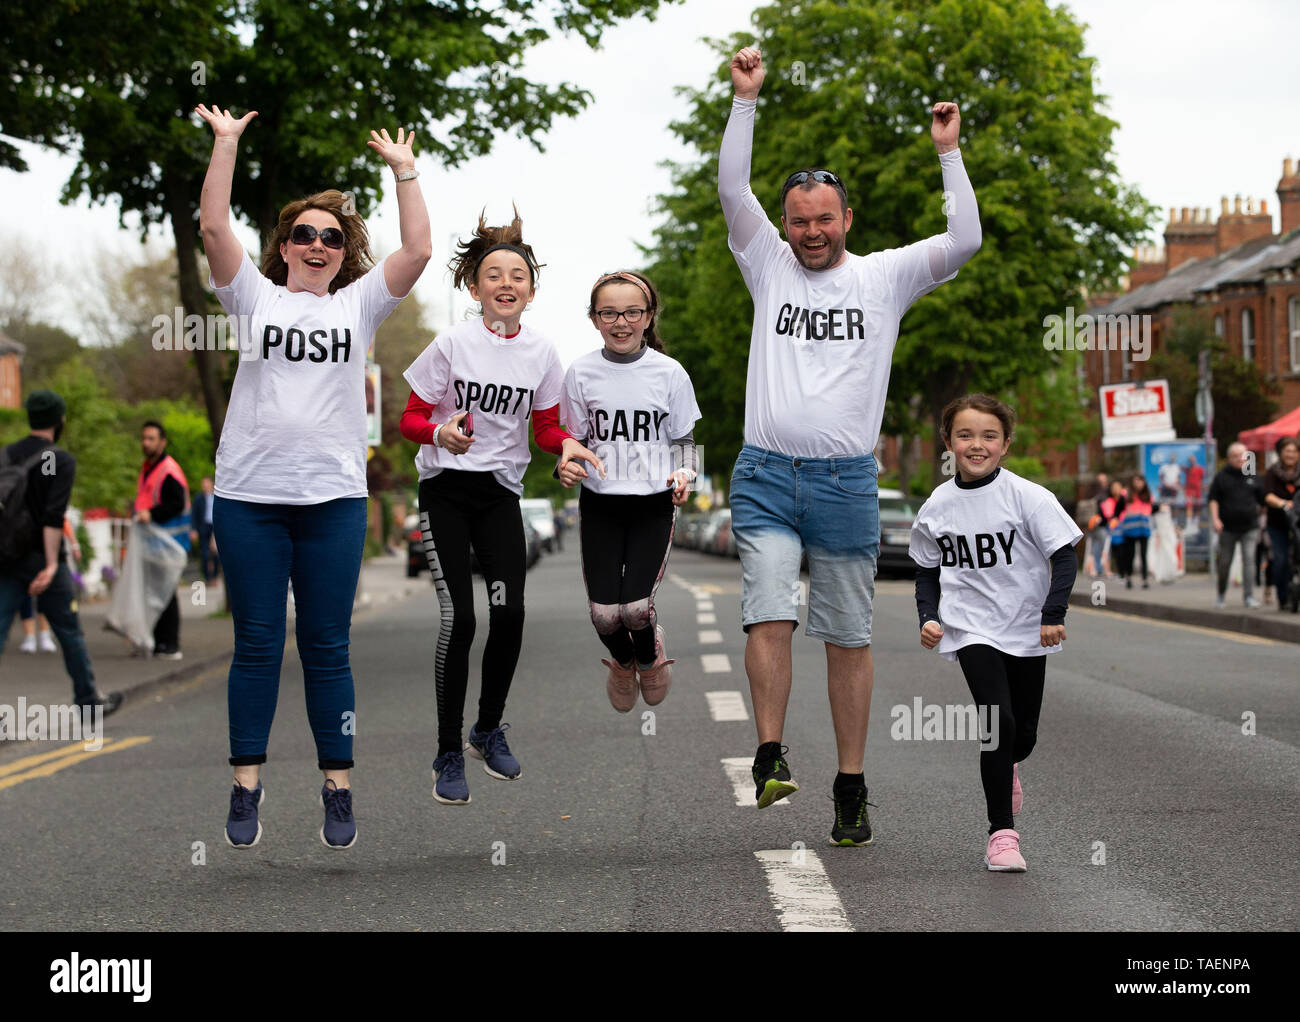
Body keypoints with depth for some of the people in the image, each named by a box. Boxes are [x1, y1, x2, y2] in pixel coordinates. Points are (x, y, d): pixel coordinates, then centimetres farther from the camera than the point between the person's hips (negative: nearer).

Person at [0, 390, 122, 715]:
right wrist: (51, 565, -20)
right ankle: (89, 701, 23)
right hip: (41, 559, -4)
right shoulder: (60, 461, -9)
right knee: (70, 632, 10)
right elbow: (54, 517, -18)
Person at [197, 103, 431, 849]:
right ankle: (247, 785, 11)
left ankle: (339, 788, 10)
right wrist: (226, 143, -3)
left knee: (327, 648, 4)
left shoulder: (359, 304, 12)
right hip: (250, 494, 0)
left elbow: (419, 249, 0)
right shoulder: (256, 297, 9)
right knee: (256, 645, 3)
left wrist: (404, 168, 1)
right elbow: (214, 228, -3)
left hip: (334, 499, 0)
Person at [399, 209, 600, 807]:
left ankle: (489, 729, 14)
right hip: (445, 489, -3)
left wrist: (567, 443, -12)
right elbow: (411, 420, -5)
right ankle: (449, 754, -1)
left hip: (500, 492, 3)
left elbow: (545, 428, 10)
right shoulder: (452, 343, -8)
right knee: (458, 617, -13)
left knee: (509, 612, -11)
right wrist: (442, 433, -26)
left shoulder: (540, 353, 2)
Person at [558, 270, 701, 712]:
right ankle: (622, 662, 27)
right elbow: (573, 439, 8)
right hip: (600, 504, 1)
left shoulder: (669, 373, -2)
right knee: (604, 612, -8)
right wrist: (566, 466, -13)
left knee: (636, 606, -15)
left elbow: (684, 440, 7)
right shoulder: (581, 373, -1)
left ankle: (650, 656, 21)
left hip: (654, 502, -1)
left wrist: (685, 472, -12)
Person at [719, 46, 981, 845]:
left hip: (847, 481, 0)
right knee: (769, 617, -14)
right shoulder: (770, 267, 9)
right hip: (767, 477, 0)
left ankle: (852, 788, 11)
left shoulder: (885, 277, 7)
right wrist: (746, 100, -6)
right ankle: (771, 759, -6)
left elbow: (965, 240, -4)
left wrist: (949, 152, -6)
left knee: (849, 637, 5)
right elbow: (732, 190, -1)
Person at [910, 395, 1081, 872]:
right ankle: (1002, 833, -7)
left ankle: (1005, 768, 48)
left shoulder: (1026, 496, -10)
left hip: (1026, 630, 0)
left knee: (1024, 735, 10)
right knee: (998, 723, -17)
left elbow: (1064, 555, -8)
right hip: (971, 629, 0)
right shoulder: (937, 506, 0)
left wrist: (1053, 613, -19)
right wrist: (928, 617, -3)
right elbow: (928, 571, 12)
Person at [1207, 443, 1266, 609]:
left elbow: (1262, 499, 15)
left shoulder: (1253, 475, 8)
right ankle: (1221, 594, 23)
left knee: (1248, 560, -10)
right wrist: (1215, 519, -11)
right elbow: (1213, 499, 1)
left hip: (1249, 527, 1)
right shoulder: (1221, 476, 3)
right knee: (1224, 562, 6)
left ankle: (1249, 595, -9)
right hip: (1228, 527, -1)